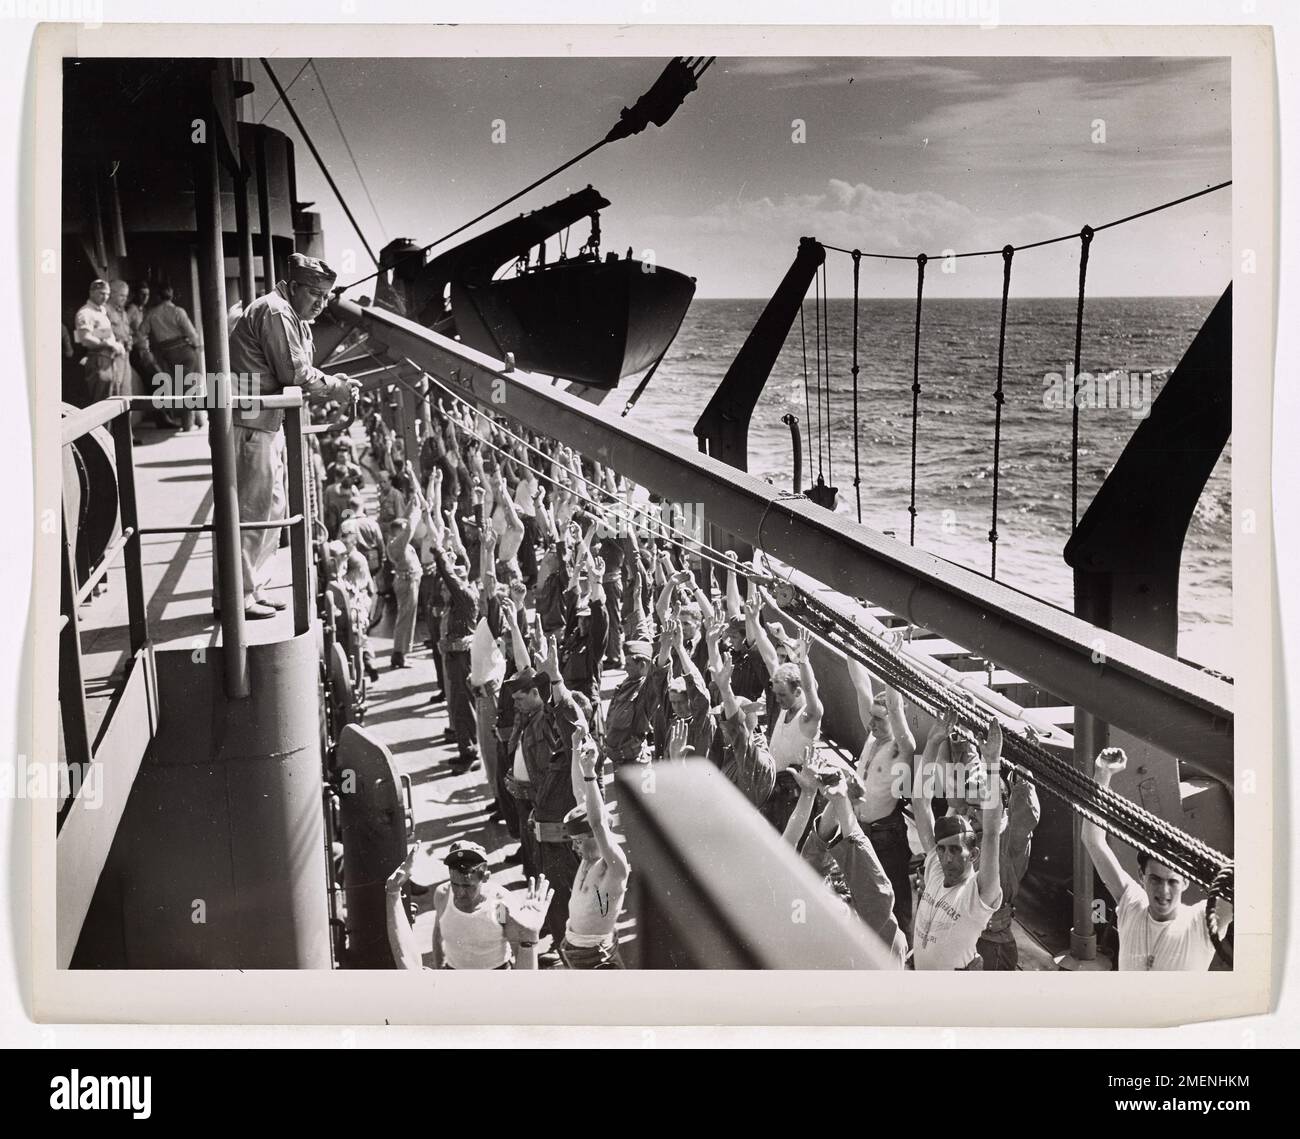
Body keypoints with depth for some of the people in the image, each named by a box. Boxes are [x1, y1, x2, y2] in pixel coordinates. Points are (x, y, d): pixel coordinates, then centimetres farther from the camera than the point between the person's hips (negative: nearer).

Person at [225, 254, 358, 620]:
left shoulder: (292, 317, 20)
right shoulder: (275, 312, -13)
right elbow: (295, 374, -18)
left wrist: (334, 385, 2)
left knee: (271, 507, 15)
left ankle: (253, 589, 24)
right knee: (250, 510, -6)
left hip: (266, 423, 11)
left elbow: (296, 375, 17)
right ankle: (237, 596, 0)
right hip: (250, 425, -11)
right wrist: (335, 388, -5)